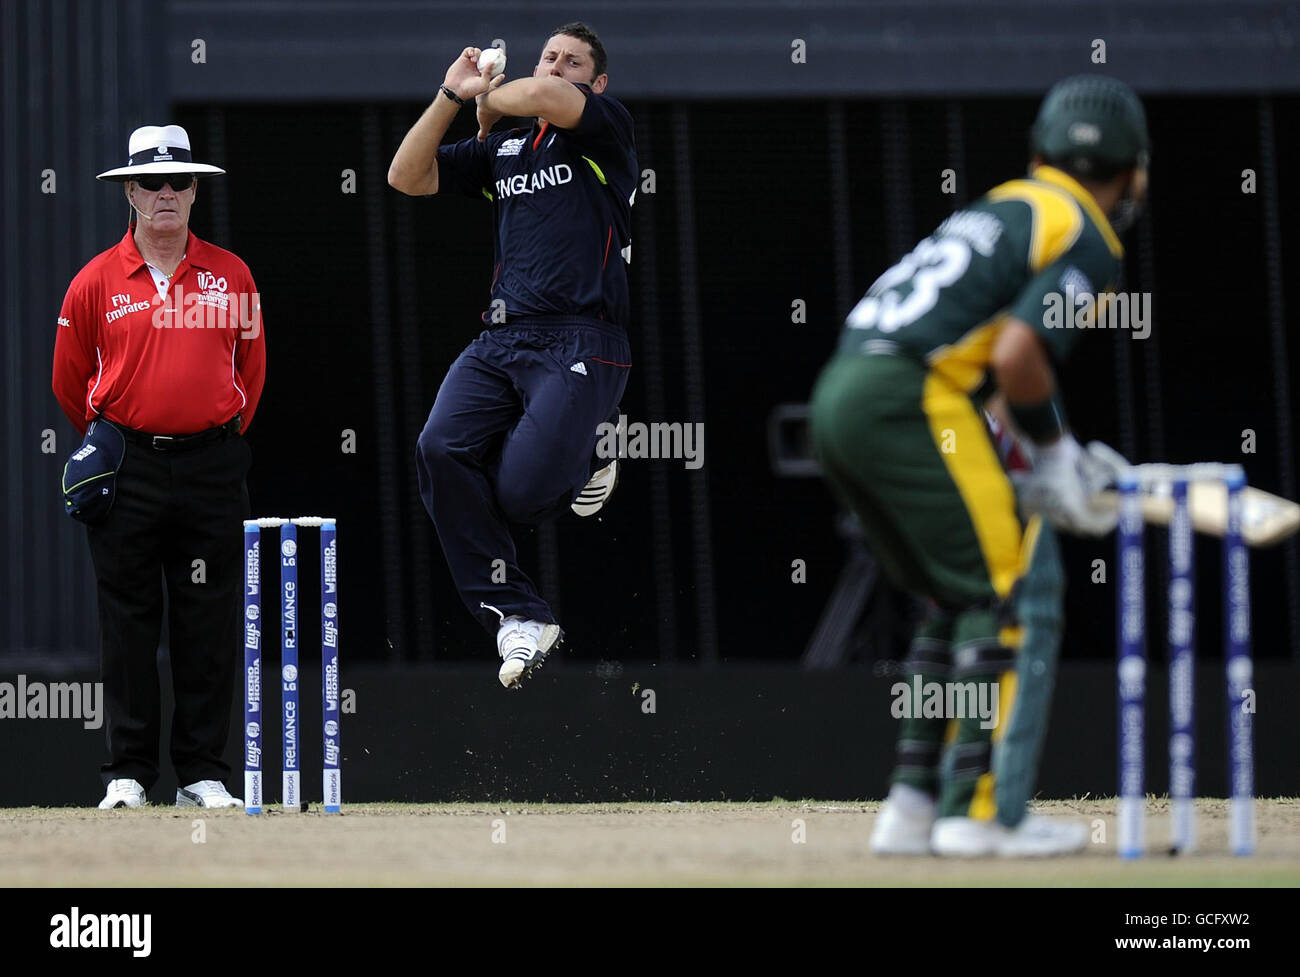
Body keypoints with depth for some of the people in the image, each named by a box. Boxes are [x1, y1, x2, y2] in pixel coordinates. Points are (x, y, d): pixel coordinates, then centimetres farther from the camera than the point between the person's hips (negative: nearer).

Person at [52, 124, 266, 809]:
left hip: (212, 466, 1)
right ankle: (128, 773, 5)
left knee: (209, 624, 2)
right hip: (127, 467, -1)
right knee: (127, 623, 0)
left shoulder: (232, 277, 7)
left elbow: (250, 368, 16)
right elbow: (70, 381, 12)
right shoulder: (95, 282, 3)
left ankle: (203, 773, 8)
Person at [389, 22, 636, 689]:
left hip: (579, 342, -6)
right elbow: (407, 178, 17)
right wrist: (452, 95, 8)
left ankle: (583, 456, 17)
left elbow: (544, 97, -14)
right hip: (500, 338, 6)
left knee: (519, 494, -20)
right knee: (442, 449, -21)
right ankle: (517, 615, -13)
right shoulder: (503, 149, 23)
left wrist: (490, 102, 8)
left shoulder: (608, 128, 6)